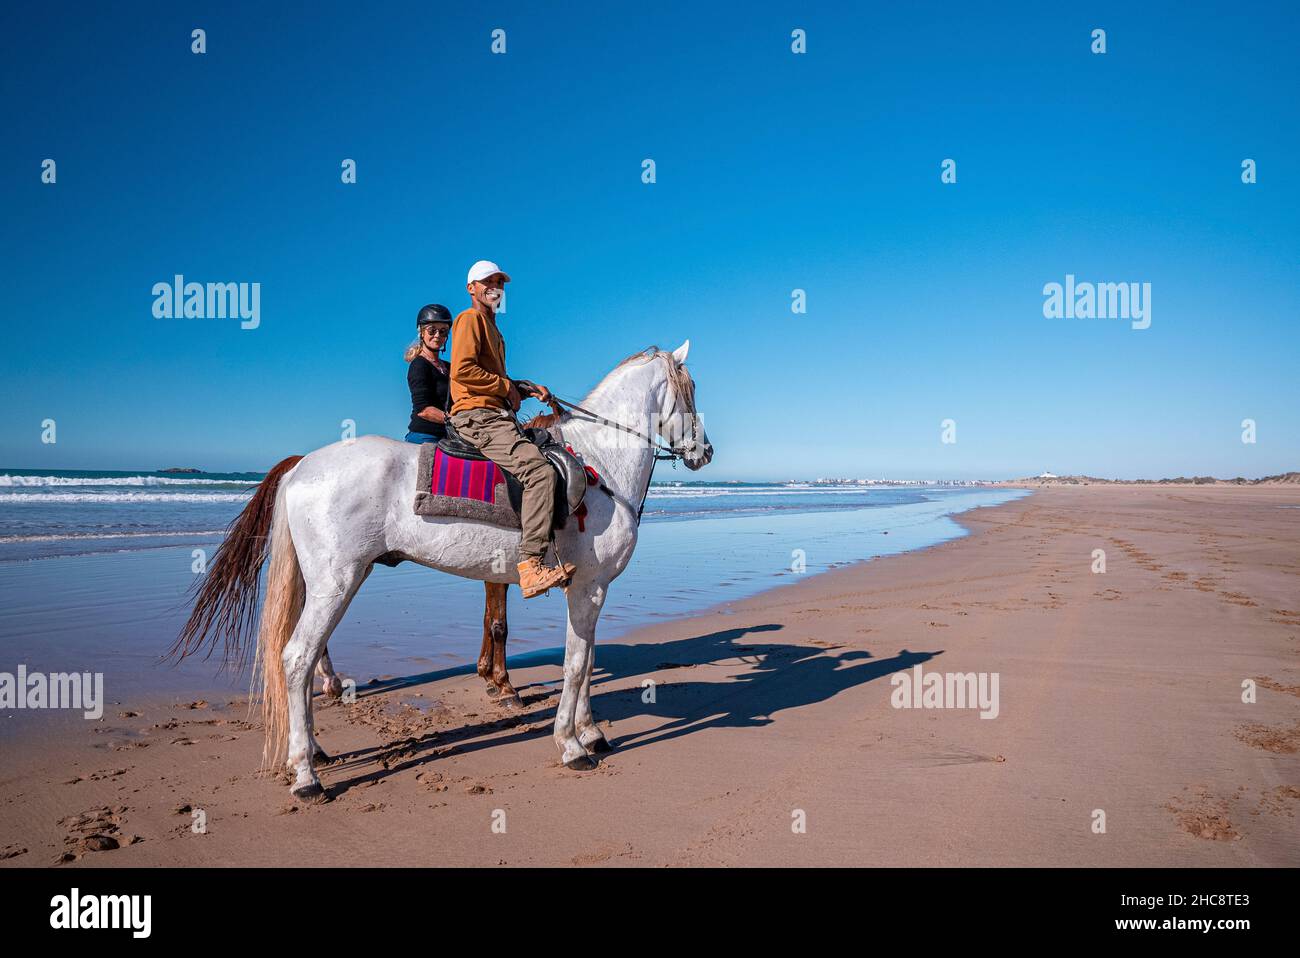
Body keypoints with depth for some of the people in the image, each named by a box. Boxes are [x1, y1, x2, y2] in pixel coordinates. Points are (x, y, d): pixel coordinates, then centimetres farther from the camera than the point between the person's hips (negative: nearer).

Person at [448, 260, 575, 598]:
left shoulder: (491, 326, 29)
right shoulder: (470, 319, -1)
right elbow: (462, 370, -16)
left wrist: (527, 388, 13)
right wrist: (507, 387, -10)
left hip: (497, 416, 10)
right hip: (477, 415, -10)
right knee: (539, 470, -29)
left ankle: (550, 555, 11)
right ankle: (530, 567, -34)